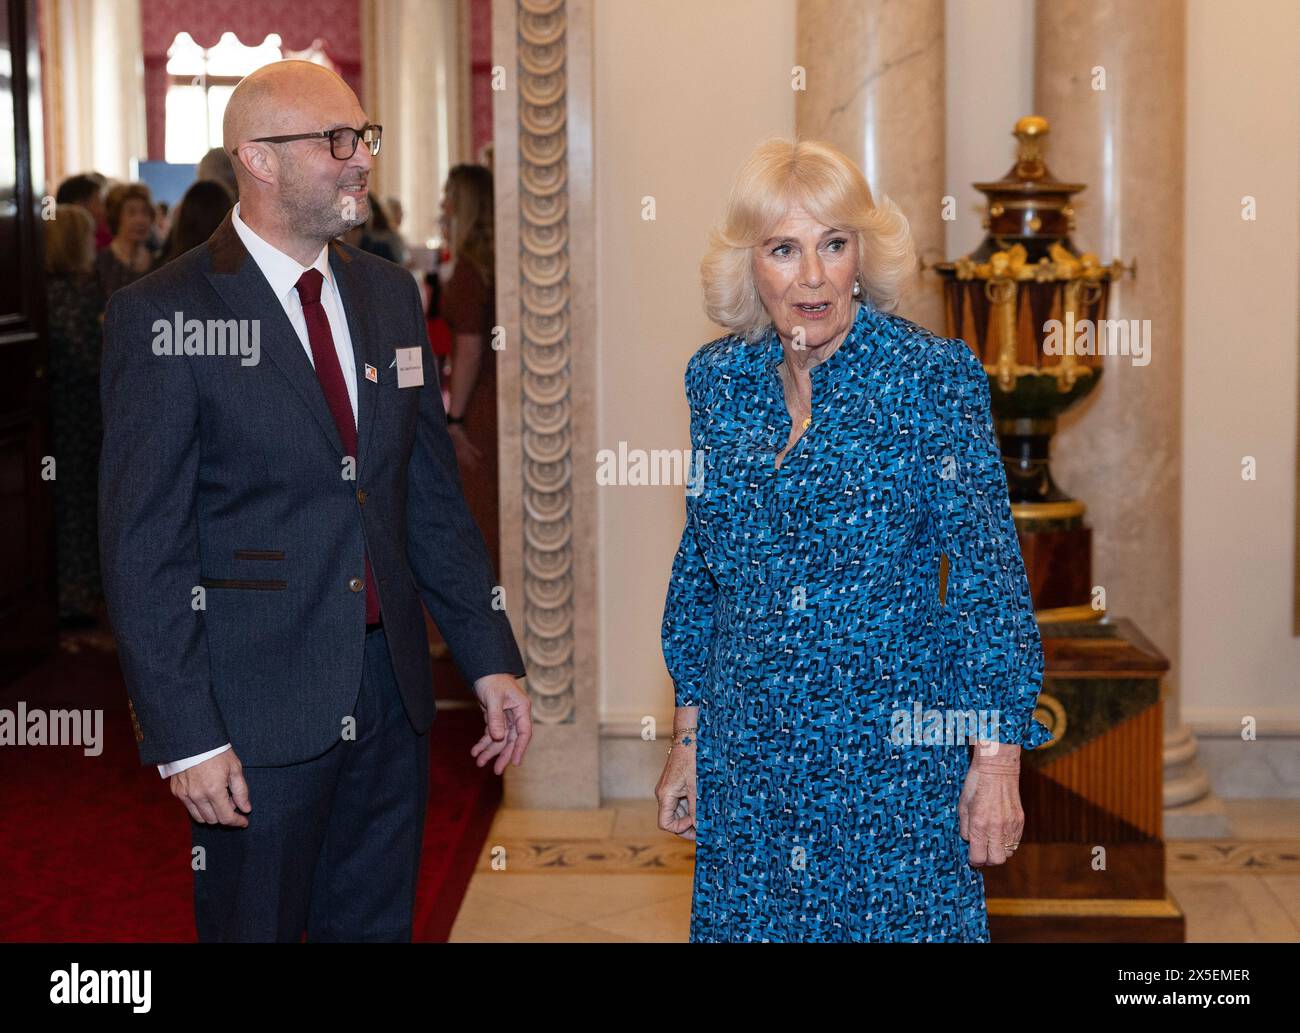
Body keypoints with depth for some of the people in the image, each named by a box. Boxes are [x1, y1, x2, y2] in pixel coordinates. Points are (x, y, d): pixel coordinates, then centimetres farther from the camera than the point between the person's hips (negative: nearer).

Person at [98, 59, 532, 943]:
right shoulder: (162, 317, -10)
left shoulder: (390, 295, 9)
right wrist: (185, 737, -15)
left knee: (377, 925, 16)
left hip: (391, 701, 6)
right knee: (255, 925, 8)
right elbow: (142, 547, -12)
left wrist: (491, 661, 9)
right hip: (258, 714, -5)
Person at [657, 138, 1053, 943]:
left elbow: (990, 571, -8)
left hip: (895, 751, -4)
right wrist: (689, 739, 13)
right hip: (747, 755, 4)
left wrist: (997, 759, -11)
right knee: (748, 919, 11)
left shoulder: (933, 375, -9)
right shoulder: (718, 377, 3)